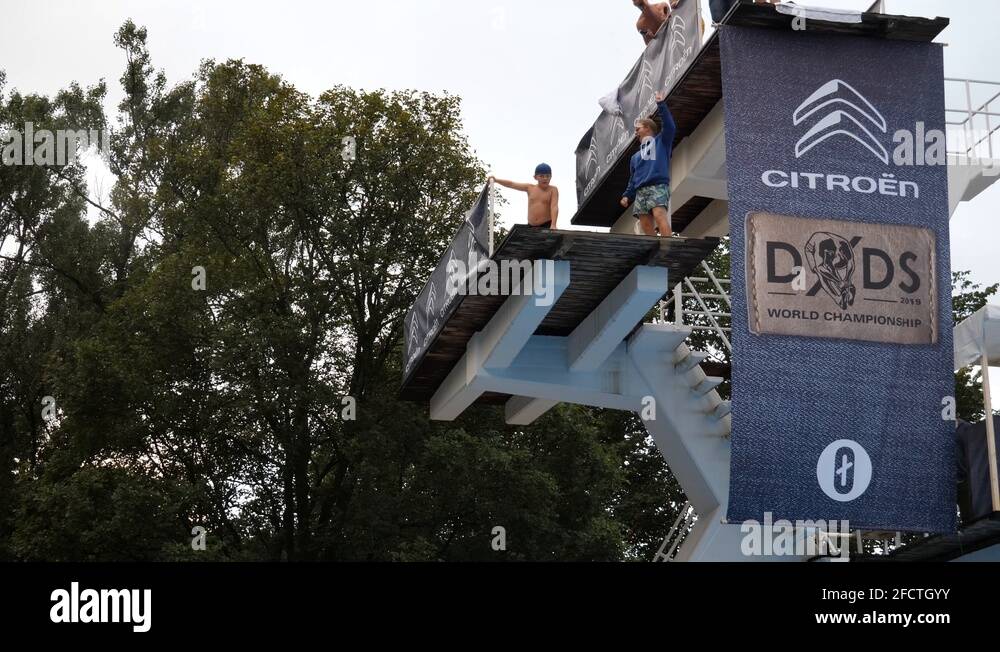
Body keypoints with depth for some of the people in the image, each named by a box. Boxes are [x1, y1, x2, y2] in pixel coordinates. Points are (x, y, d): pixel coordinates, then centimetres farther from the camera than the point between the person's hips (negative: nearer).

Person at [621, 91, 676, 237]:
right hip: (640, 191, 7)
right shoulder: (636, 156, 32)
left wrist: (661, 105, -6)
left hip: (658, 186, -7)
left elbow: (670, 127, -2)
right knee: (646, 226, -9)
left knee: (659, 215, -29)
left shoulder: (661, 142, 16)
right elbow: (633, 179, 30)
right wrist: (627, 196, 15)